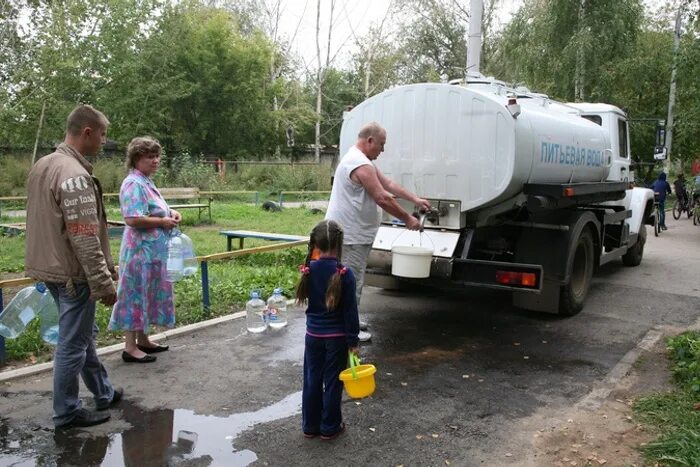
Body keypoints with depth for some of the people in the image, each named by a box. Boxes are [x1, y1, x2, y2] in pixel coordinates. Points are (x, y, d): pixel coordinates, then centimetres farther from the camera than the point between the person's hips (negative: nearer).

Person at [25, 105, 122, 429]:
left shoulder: (42, 166, 9)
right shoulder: (75, 175, -22)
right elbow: (85, 238, -25)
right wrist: (104, 282, -19)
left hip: (51, 267, 10)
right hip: (73, 273, -10)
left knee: (82, 333, 20)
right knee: (73, 343, 3)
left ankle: (104, 393, 35)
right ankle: (67, 412, 17)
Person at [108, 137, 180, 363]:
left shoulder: (146, 182, 14)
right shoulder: (134, 184, -17)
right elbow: (132, 219, -27)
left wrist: (170, 213, 7)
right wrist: (163, 222, -17)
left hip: (153, 251, 10)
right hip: (140, 251, -10)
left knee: (148, 295, 16)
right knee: (136, 295, -3)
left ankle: (142, 340, 28)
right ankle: (130, 348, 4)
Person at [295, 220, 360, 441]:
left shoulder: (308, 270, -7)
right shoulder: (344, 273, -17)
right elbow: (350, 310, -13)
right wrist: (353, 340, -6)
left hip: (313, 334, 3)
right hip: (337, 336, -3)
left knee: (312, 380, 14)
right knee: (333, 382, 10)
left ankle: (310, 425, 25)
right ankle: (329, 427, 21)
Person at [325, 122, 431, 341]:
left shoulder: (361, 159, 14)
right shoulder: (361, 164, -21)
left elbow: (388, 184, 16)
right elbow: (383, 199, -23)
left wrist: (415, 199, 10)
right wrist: (407, 219, -13)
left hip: (351, 232, 11)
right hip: (350, 234, -11)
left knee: (351, 279, 19)